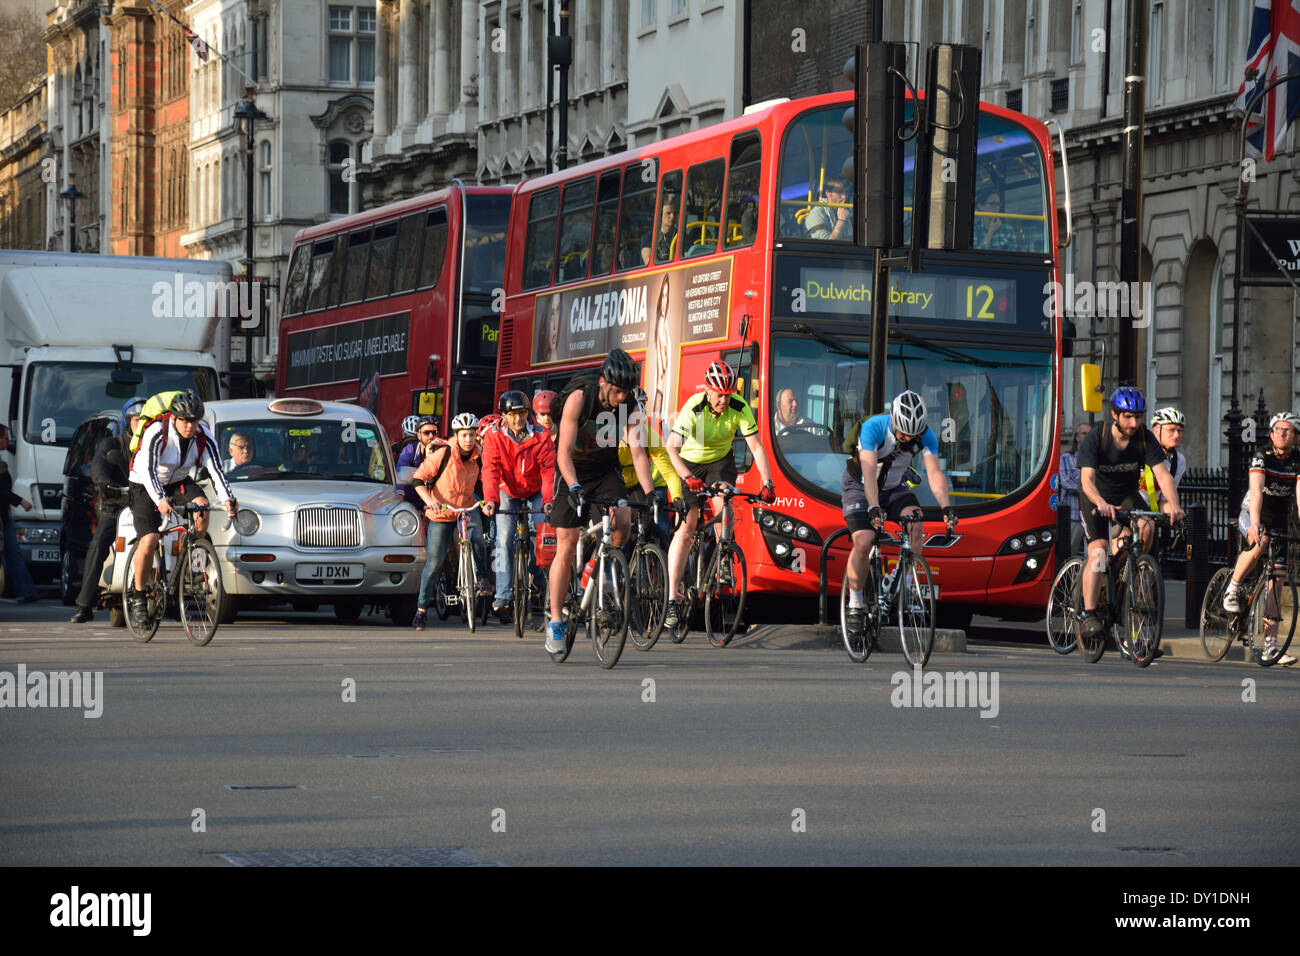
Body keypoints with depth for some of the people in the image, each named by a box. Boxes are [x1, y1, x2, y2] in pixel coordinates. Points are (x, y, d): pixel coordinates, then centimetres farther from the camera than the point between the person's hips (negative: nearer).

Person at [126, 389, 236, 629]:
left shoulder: (203, 437, -16)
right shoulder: (156, 433, -28)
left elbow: (216, 468, -23)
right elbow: (148, 469, -38)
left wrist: (228, 499, -39)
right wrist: (160, 500, -53)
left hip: (179, 482, 4)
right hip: (146, 486, -4)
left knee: (202, 505, -28)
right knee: (149, 540, -21)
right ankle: (138, 595, -3)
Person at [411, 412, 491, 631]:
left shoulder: (479, 456, -8)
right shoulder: (443, 455, -16)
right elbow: (418, 479, -10)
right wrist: (429, 500, -25)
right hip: (441, 513, -2)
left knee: (477, 538, -31)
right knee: (435, 562, -3)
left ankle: (482, 579, -8)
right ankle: (421, 609, 9)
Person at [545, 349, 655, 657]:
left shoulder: (629, 406, -16)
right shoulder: (579, 398, -25)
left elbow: (637, 451, -19)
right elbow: (564, 452, -29)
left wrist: (649, 493, -31)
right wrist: (574, 488, -43)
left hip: (606, 470, 3)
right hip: (573, 472, -3)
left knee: (622, 520, -27)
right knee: (566, 549, -7)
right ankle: (556, 622, 1)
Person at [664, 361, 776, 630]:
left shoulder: (740, 408, -22)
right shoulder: (693, 409, -30)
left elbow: (756, 447, -20)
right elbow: (672, 448, -39)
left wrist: (767, 482, -31)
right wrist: (688, 478, -54)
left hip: (720, 461, 2)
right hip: (690, 463, -2)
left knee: (722, 501, -30)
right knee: (685, 526, -13)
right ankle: (673, 600, -15)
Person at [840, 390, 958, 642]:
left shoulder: (926, 436, -20)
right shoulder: (872, 428, -31)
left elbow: (935, 473, -27)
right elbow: (869, 472, -38)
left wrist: (946, 508, -41)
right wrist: (874, 508, -50)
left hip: (895, 486, 3)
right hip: (860, 486, -3)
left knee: (915, 525, -25)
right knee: (863, 542, -22)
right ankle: (855, 604, -6)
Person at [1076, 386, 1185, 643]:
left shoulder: (1145, 438, -16)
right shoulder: (1095, 439, -24)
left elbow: (1163, 474, -25)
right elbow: (1087, 480, -33)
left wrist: (1174, 505, -43)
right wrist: (1102, 504, -54)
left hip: (1127, 496, 3)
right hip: (1096, 498, -3)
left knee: (1146, 527, -28)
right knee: (1098, 552, -21)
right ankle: (1089, 614, -20)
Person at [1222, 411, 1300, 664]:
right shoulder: (1262, 456, -18)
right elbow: (1256, 491, -32)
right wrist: (1255, 524, -47)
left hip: (1279, 522, 3)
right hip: (1251, 514, -3)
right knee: (1259, 542, -37)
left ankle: (1270, 646, -5)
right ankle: (1233, 588, -14)